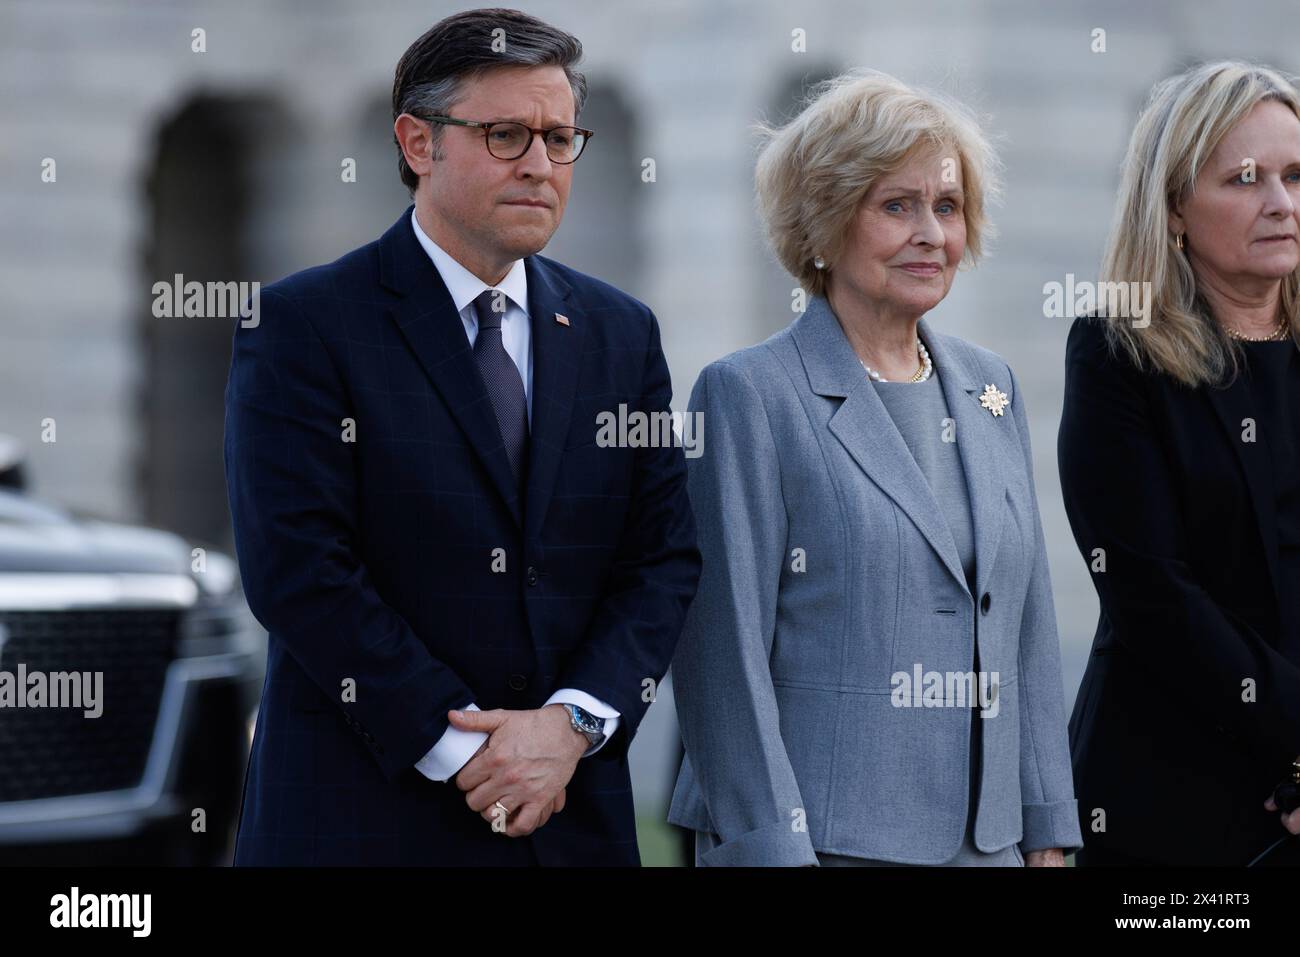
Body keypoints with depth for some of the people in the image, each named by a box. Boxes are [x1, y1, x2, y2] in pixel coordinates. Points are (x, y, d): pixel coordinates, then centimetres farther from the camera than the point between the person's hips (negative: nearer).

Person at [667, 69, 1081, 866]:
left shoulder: (990, 389, 12)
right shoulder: (751, 395, -6)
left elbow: (1029, 629, 15)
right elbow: (724, 651, -10)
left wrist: (1048, 831, 10)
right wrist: (771, 846, -15)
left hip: (987, 834, 6)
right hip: (822, 839, -5)